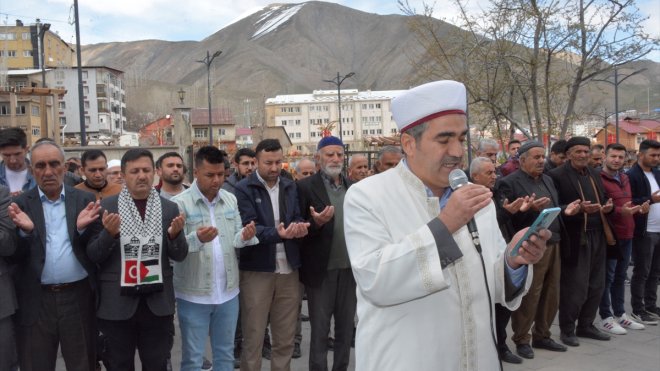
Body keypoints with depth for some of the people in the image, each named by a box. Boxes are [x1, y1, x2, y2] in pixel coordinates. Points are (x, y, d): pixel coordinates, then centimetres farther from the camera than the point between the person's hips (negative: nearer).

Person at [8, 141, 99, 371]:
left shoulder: (85, 201, 2)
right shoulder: (20, 205, 1)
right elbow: (14, 256, -2)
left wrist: (83, 228, -19)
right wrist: (25, 231, -21)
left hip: (79, 297, 0)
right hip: (36, 301, 0)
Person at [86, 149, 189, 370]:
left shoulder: (169, 208, 2)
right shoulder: (106, 207, -3)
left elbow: (179, 256, 4)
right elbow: (93, 255, -2)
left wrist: (175, 235, -16)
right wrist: (109, 233, -21)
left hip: (158, 304, 2)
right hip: (117, 304, -1)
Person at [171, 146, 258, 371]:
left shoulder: (230, 199, 6)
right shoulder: (179, 203, -10)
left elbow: (236, 239, 6)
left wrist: (245, 236, -17)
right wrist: (197, 238, -36)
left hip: (228, 291, 5)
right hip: (193, 295, -5)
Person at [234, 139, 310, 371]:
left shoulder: (290, 187, 11)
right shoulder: (244, 189, -5)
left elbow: (297, 218, 6)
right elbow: (248, 228, -16)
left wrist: (299, 227, -18)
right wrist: (277, 233, -32)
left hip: (288, 270, 4)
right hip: (256, 270, -4)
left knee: (285, 339, 13)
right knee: (253, 338, 5)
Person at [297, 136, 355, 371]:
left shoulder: (353, 187, 10)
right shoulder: (306, 187, -5)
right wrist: (316, 223, -25)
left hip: (349, 269, 5)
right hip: (321, 270, -4)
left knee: (346, 329, 13)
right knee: (319, 331, 5)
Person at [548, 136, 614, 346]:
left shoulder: (594, 174, 14)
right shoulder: (557, 176, -10)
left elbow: (602, 200, 20)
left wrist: (607, 207, -3)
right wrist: (578, 209, -27)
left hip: (597, 236, 7)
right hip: (574, 239, -7)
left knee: (596, 285, 13)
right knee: (574, 286, -1)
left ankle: (586, 325, 27)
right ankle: (567, 330, 13)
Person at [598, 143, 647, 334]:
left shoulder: (625, 178, 14)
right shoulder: (599, 179, -14)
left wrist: (639, 209, 3)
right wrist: (620, 211, -31)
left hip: (626, 235, 8)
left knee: (620, 276, 16)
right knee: (607, 277, 0)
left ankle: (620, 314, 26)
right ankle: (606, 318, 8)